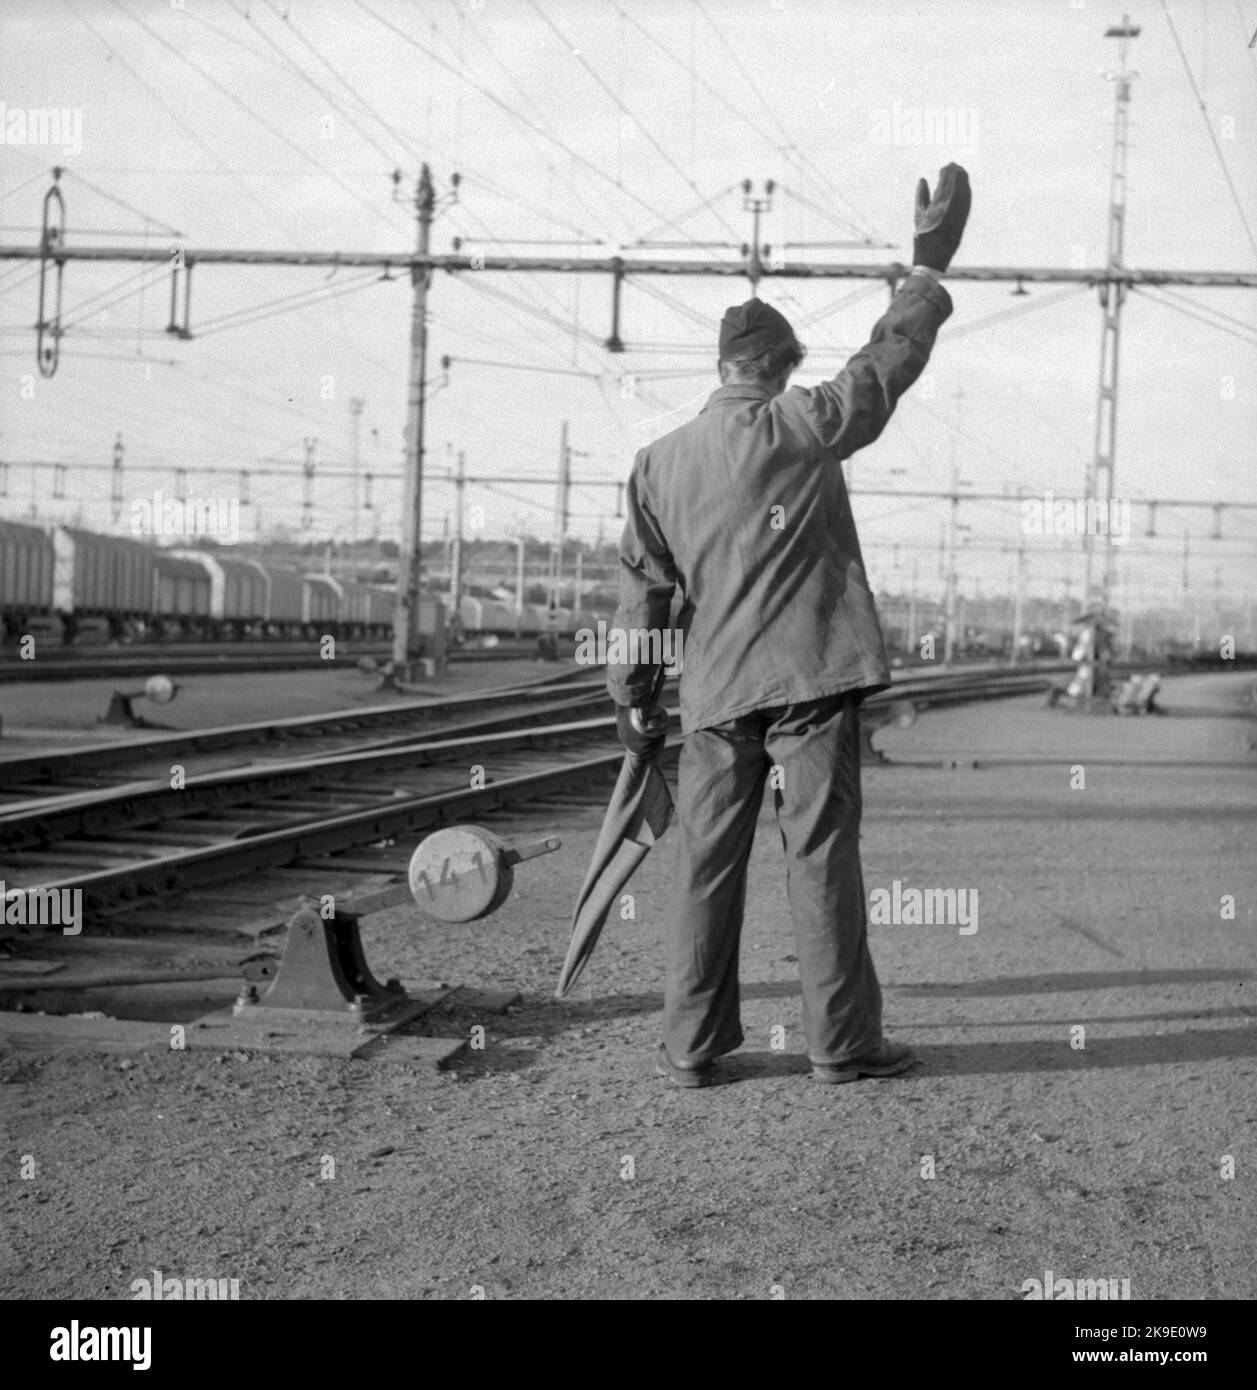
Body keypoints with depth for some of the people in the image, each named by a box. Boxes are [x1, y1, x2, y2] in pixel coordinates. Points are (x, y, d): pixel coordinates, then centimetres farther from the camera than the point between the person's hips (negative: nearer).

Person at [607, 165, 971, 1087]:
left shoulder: (657, 464, 9)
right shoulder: (800, 425, -4)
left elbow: (642, 589, 10)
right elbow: (890, 361, 3)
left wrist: (634, 699, 15)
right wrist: (930, 268, 15)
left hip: (716, 692, 4)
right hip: (810, 677, -4)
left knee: (708, 866, 8)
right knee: (822, 860, 1)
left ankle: (693, 1046, 12)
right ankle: (843, 1042, 8)